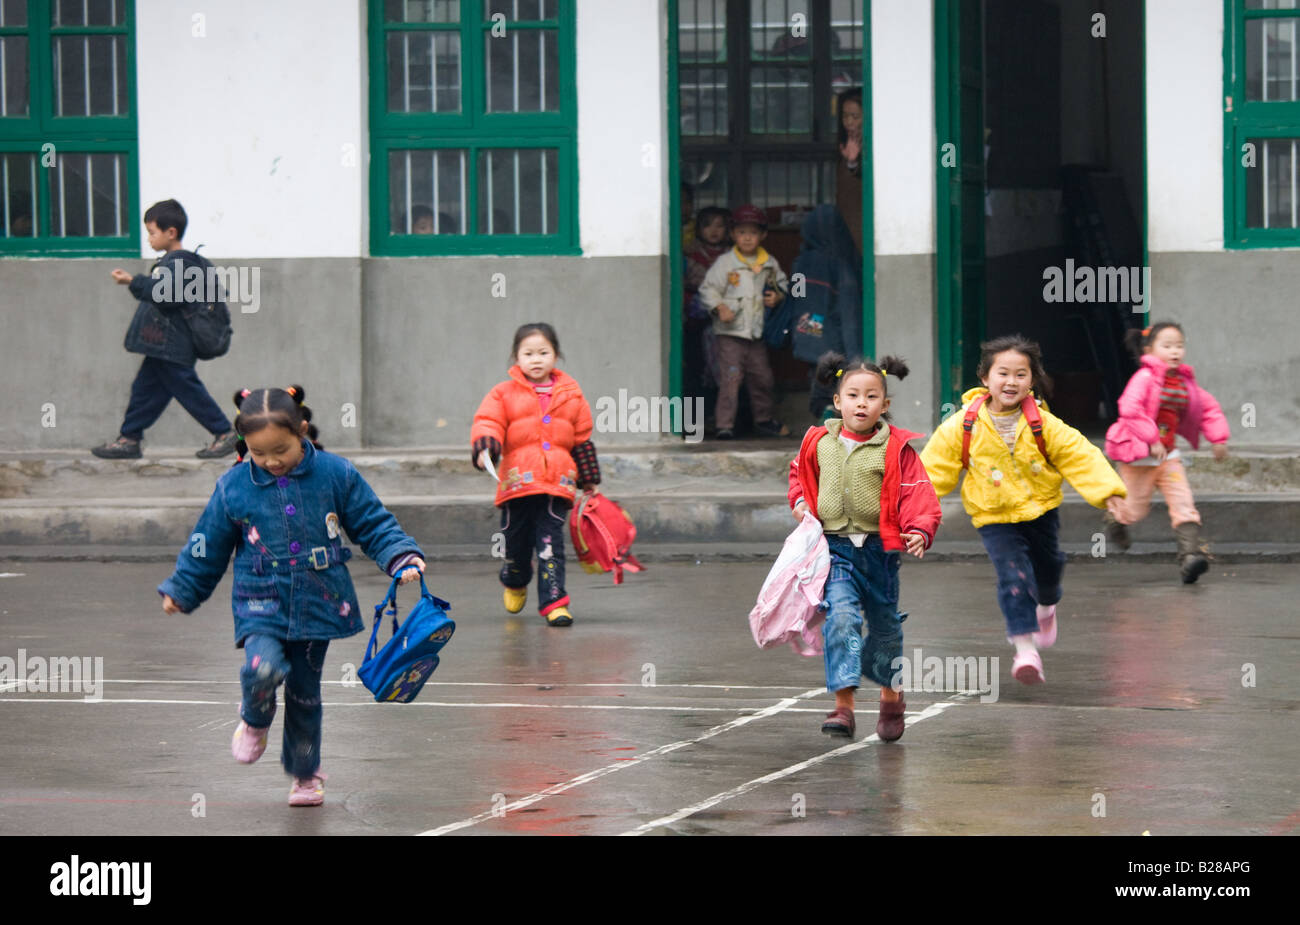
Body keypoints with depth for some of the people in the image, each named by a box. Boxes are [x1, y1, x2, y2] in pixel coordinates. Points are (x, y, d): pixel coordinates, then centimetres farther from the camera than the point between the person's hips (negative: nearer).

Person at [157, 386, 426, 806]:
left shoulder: (336, 474, -3)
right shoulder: (233, 486, -3)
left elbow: (373, 524, 6)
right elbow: (207, 547, 8)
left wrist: (403, 559, -8)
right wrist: (181, 591, 15)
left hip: (317, 605, 1)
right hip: (261, 603, -1)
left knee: (305, 689, 7)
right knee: (263, 668, -25)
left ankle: (305, 772, 28)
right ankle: (255, 721, 10)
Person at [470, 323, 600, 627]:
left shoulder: (571, 396, 13)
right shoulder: (504, 394, 6)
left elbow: (582, 440, 18)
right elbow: (487, 423, -2)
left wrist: (590, 480, 20)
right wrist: (485, 446, -24)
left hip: (557, 485, 0)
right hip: (517, 483, 0)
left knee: (551, 543, -10)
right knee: (516, 541, 11)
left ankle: (554, 602, -12)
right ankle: (515, 583, 41)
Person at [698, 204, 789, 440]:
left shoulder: (769, 263, 7)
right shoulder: (725, 263, -4)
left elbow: (783, 284, 20)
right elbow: (707, 289, -4)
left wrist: (777, 297, -1)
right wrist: (719, 307, -19)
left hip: (758, 331, 4)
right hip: (730, 332, -4)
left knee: (762, 377, 12)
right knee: (731, 376, -11)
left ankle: (764, 419, 29)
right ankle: (724, 424, -8)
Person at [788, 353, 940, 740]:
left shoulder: (896, 448, -6)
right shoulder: (818, 443, 1)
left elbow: (917, 494, -9)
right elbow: (800, 476, 21)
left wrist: (920, 531, -25)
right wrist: (801, 503, 3)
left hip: (879, 548, 0)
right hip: (835, 547, 0)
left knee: (884, 626, 14)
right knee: (841, 618, -18)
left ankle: (890, 694, 38)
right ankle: (843, 704, -19)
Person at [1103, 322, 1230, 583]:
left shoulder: (1185, 382, 4)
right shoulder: (1145, 378, -17)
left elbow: (1208, 407, 17)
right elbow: (1130, 409, -30)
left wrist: (1218, 437, 7)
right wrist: (1151, 440, -32)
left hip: (1167, 454, 5)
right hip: (1138, 455, -5)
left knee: (1182, 501, -11)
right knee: (1137, 507, 7)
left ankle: (1190, 552, -19)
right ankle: (1115, 518, 42)